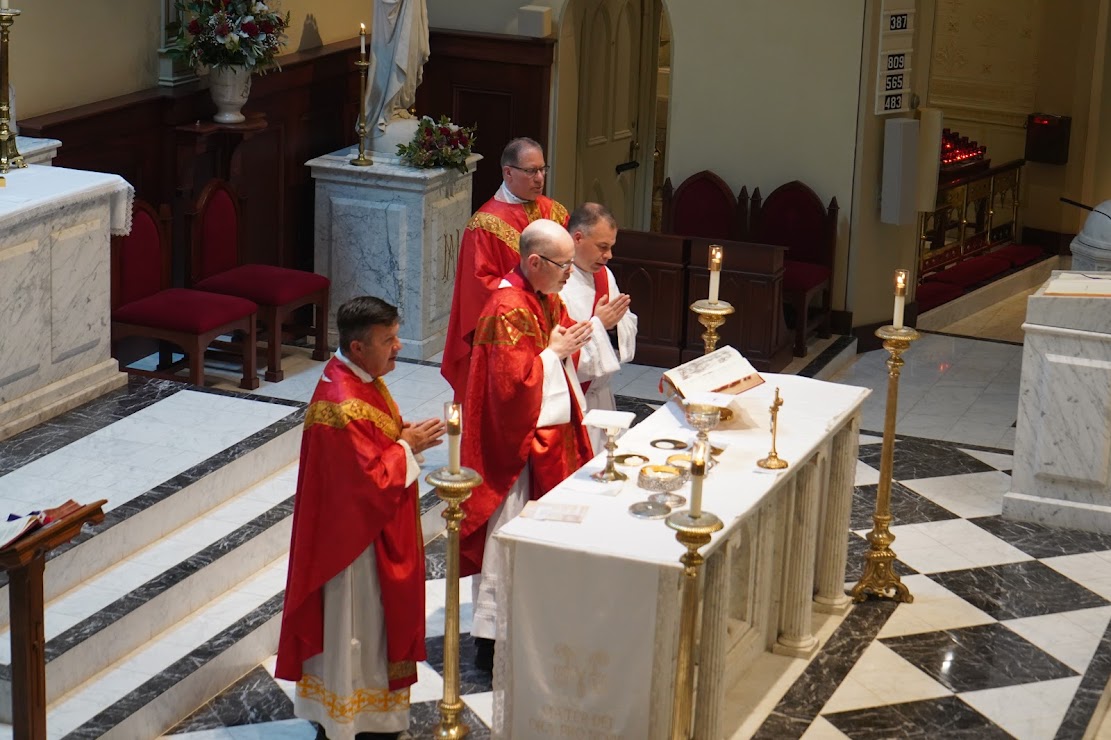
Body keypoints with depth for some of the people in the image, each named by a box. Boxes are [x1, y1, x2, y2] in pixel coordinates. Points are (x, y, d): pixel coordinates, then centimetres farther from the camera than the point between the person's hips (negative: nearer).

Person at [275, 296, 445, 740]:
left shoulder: (362, 380, 1)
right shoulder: (341, 405, -29)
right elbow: (371, 480, -26)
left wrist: (408, 437, -3)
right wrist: (408, 447, -16)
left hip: (375, 529, 10)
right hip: (355, 537, -10)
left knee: (373, 618, 21)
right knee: (354, 620, 5)